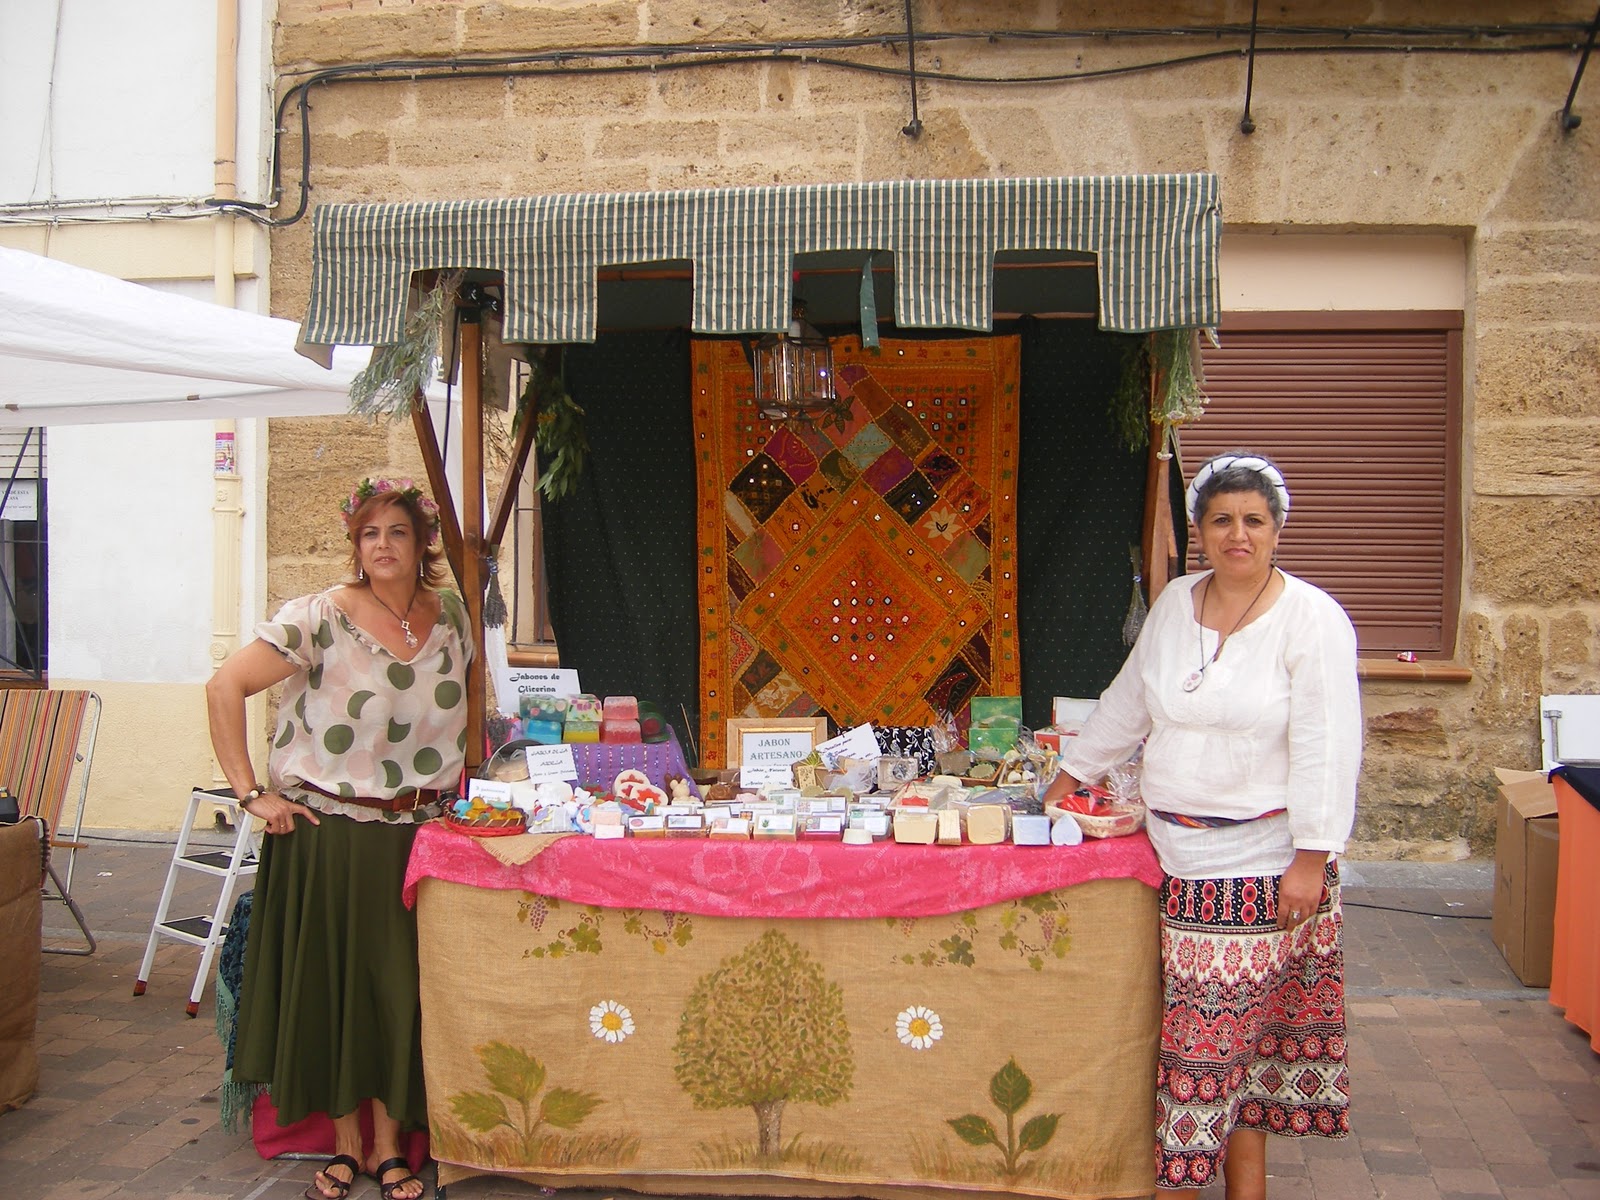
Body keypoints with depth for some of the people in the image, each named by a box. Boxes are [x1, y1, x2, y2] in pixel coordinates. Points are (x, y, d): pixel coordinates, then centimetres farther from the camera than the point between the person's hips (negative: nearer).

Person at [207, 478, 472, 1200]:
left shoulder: (450, 616, 5)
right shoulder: (320, 619, -11)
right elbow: (225, 689, -13)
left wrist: (457, 780, 12)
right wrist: (250, 792, -16)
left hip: (418, 834, 4)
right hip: (329, 834, -3)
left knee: (400, 989, 6)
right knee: (333, 985, 5)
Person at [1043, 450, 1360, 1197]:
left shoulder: (1311, 619, -8)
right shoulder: (1174, 604, 9)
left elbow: (1325, 749, -11)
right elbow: (1128, 702, 20)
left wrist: (1312, 857, -16)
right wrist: (1072, 773, 23)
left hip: (1262, 859, -4)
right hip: (1182, 854, 5)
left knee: (1228, 1025, -3)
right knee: (1236, 1024, 7)